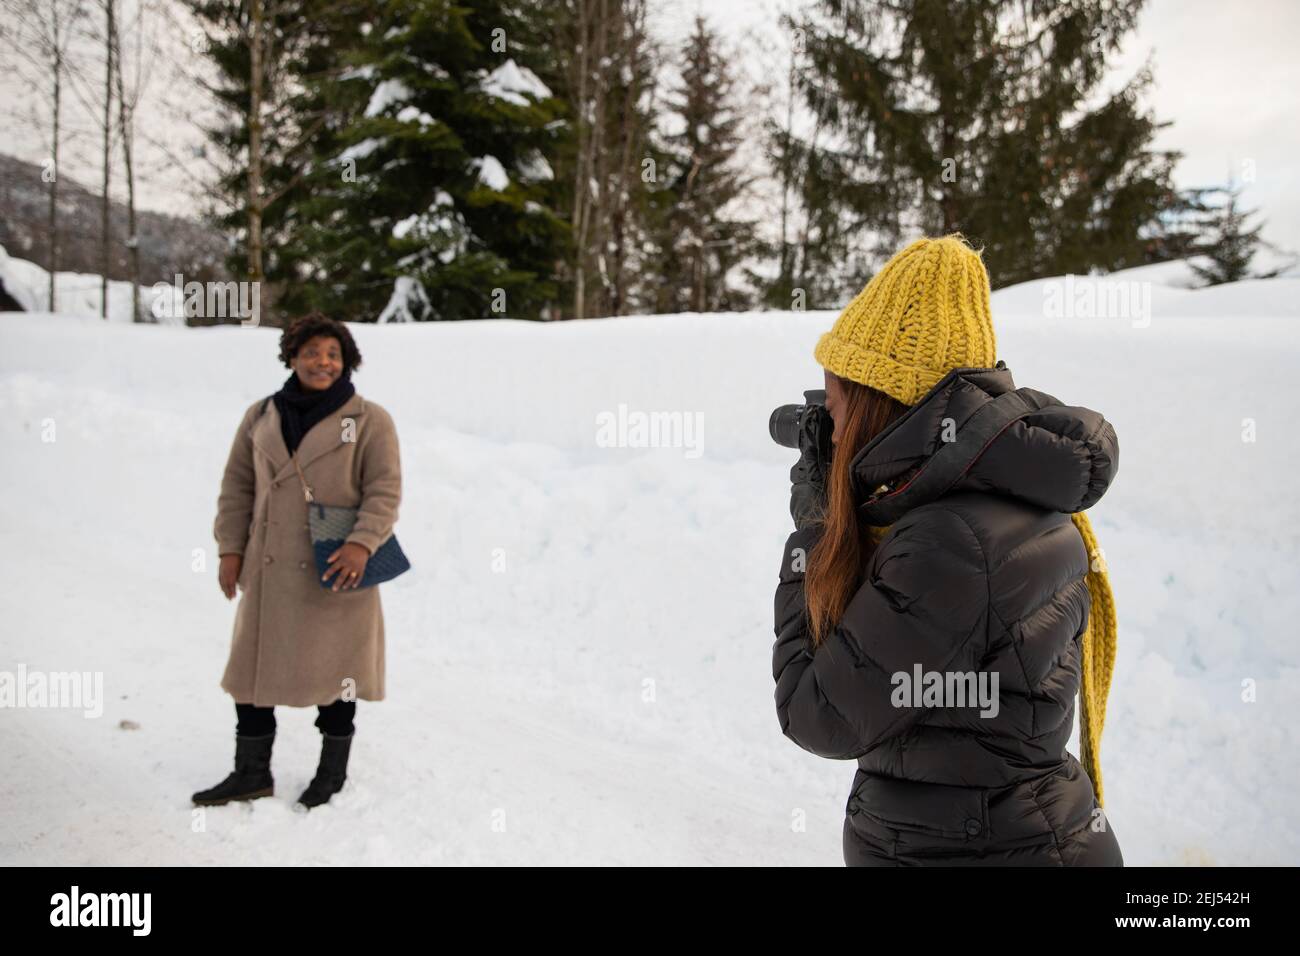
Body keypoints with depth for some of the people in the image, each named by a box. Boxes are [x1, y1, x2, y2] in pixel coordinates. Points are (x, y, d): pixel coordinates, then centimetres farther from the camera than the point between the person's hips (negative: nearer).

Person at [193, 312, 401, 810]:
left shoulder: (370, 420, -2)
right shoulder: (260, 416, 9)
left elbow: (385, 489, -7)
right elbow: (237, 485, 12)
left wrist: (361, 544, -21)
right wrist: (230, 548, 4)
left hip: (334, 571, -4)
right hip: (269, 569, 4)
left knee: (334, 667, 5)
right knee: (254, 666, 9)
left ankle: (332, 772, 22)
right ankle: (252, 772, 23)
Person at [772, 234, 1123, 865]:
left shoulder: (951, 545, -27)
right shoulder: (1023, 507, 0)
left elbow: (821, 720, -17)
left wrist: (811, 533, -9)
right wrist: (840, 529, 2)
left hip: (969, 849, -8)